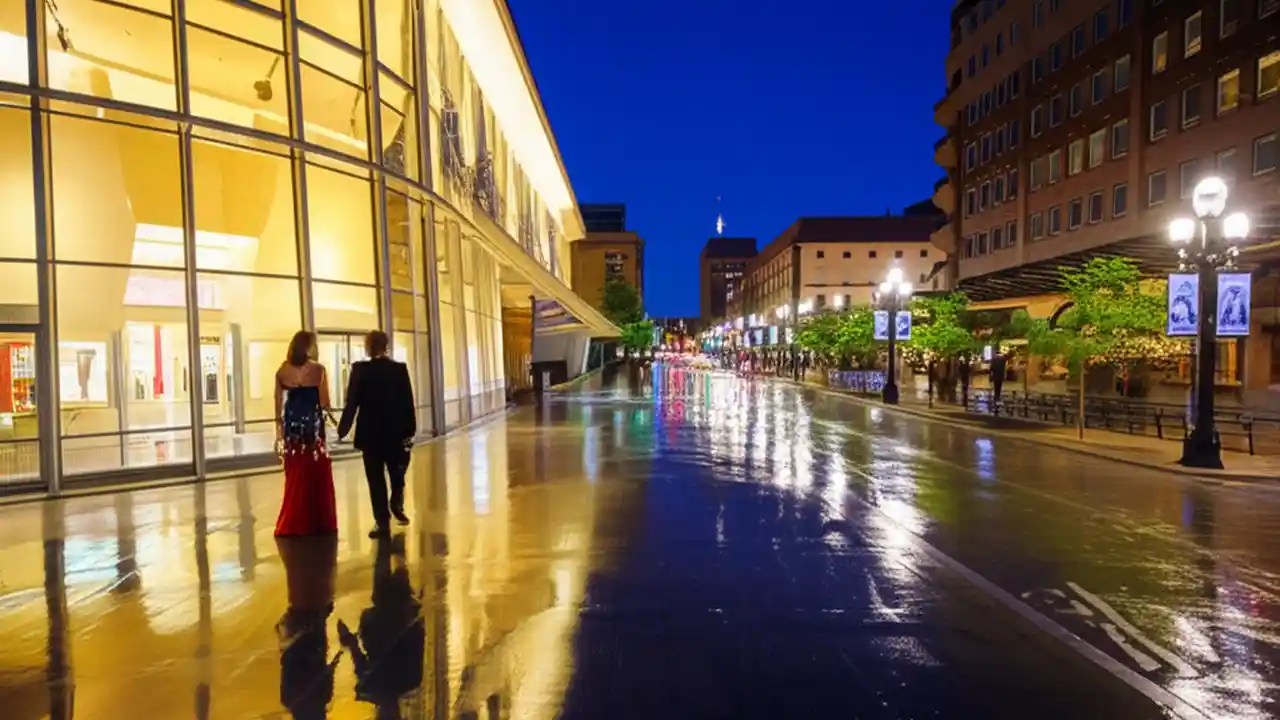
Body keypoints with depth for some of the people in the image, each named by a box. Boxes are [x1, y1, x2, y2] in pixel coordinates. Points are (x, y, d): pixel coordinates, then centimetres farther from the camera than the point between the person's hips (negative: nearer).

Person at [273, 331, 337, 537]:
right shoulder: (318, 369, -8)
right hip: (313, 426, -3)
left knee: (294, 476, 12)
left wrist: (279, 431, 11)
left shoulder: (282, 371, 2)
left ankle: (293, 524, 16)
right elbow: (325, 403, -7)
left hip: (291, 426, 3)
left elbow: (278, 405, 4)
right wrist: (324, 411, 15)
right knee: (316, 476, 8)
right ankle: (316, 522, 12)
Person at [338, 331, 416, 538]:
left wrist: (343, 428, 0)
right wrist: (409, 430, 3)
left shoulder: (360, 369, -8)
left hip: (370, 433, -1)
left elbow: (352, 402, -8)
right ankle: (397, 505, 6)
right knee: (397, 473, 21)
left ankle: (382, 521, 4)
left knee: (376, 478, 5)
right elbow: (408, 402, -3)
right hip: (395, 431, 1)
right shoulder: (400, 368, -3)